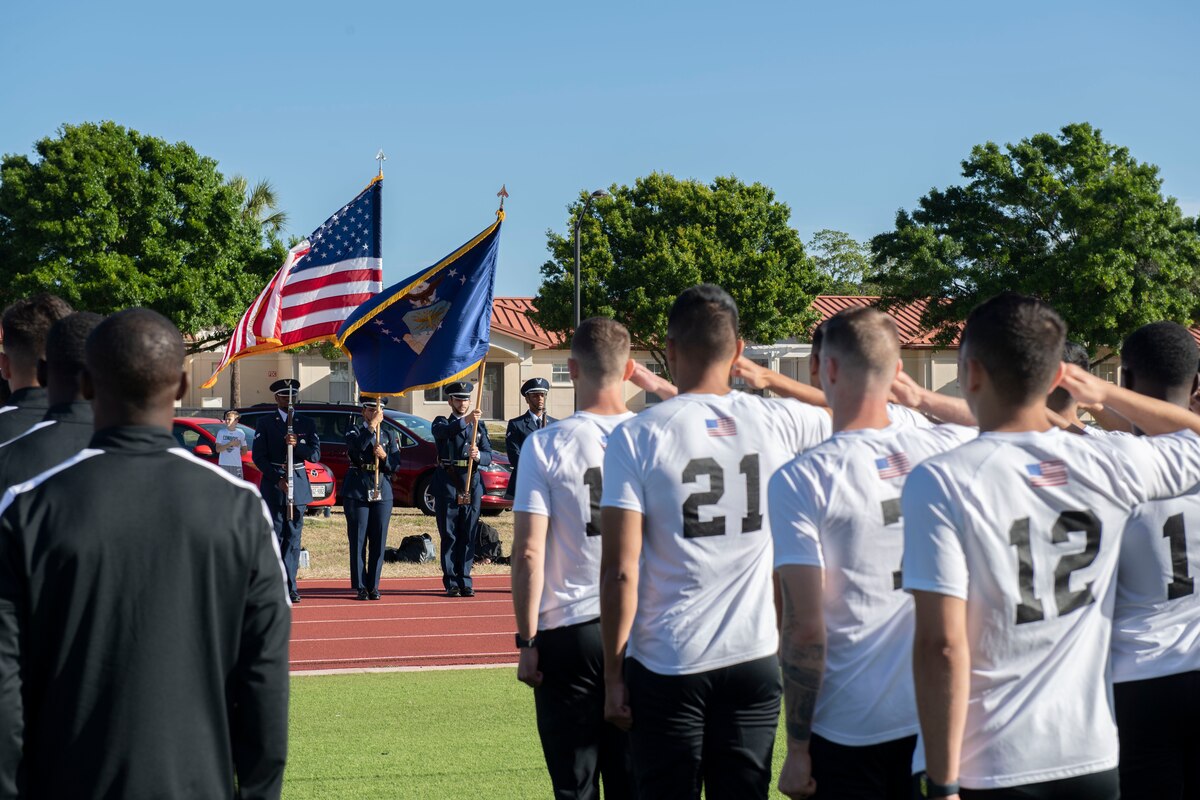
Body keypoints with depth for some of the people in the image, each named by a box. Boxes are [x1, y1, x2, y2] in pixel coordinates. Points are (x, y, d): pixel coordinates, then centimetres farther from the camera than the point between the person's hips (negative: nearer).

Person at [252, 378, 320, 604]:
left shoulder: (306, 424, 11)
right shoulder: (265, 423, 5)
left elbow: (315, 454, 3)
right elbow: (258, 457, -1)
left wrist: (297, 445, -17)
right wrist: (278, 479, -12)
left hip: (298, 484, 2)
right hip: (273, 484, -2)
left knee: (293, 538, 3)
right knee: (274, 536, -4)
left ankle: (289, 587, 5)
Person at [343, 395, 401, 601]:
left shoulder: (389, 433, 12)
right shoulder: (355, 431, 3)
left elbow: (396, 465, 6)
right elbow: (356, 448, -20)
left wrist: (384, 457, -14)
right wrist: (372, 426, -21)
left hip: (382, 491, 3)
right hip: (357, 492, -3)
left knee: (379, 541, 2)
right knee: (358, 540, -1)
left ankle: (373, 586, 9)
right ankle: (360, 587, 3)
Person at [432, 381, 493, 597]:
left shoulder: (479, 427, 15)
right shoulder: (442, 424, 6)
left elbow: (488, 456, 5)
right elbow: (443, 432, -20)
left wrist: (478, 455, -18)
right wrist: (465, 421, -38)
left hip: (472, 485, 2)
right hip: (448, 485, -2)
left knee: (468, 535, 2)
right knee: (449, 535, -1)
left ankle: (465, 582, 7)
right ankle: (451, 583, 2)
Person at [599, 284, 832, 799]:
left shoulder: (636, 438, -7)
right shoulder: (780, 422, -1)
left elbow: (620, 572, -9)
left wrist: (613, 675, -2)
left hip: (665, 667, -2)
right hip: (755, 660, 2)